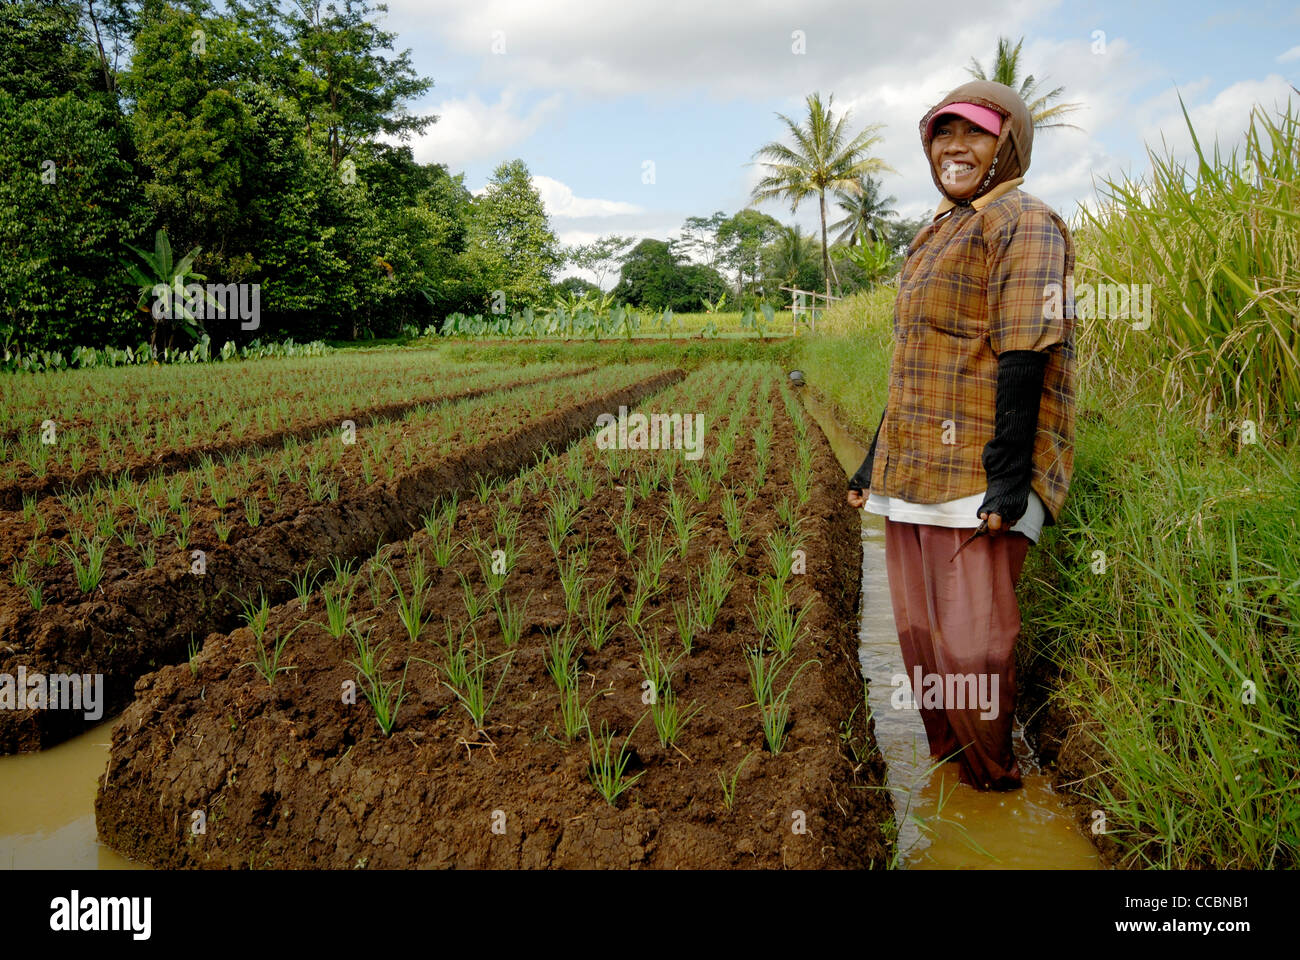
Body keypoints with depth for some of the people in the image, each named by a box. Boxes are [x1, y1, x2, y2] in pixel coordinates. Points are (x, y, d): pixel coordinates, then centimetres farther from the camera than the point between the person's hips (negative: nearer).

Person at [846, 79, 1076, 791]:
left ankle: (994, 791, 13)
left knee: (971, 645, -8)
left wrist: (1008, 476, -23)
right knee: (919, 634, 13)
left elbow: (1025, 356, -15)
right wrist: (875, 464, 21)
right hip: (915, 467, 9)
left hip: (977, 471, -9)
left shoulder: (1024, 224, -4)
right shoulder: (937, 235, 22)